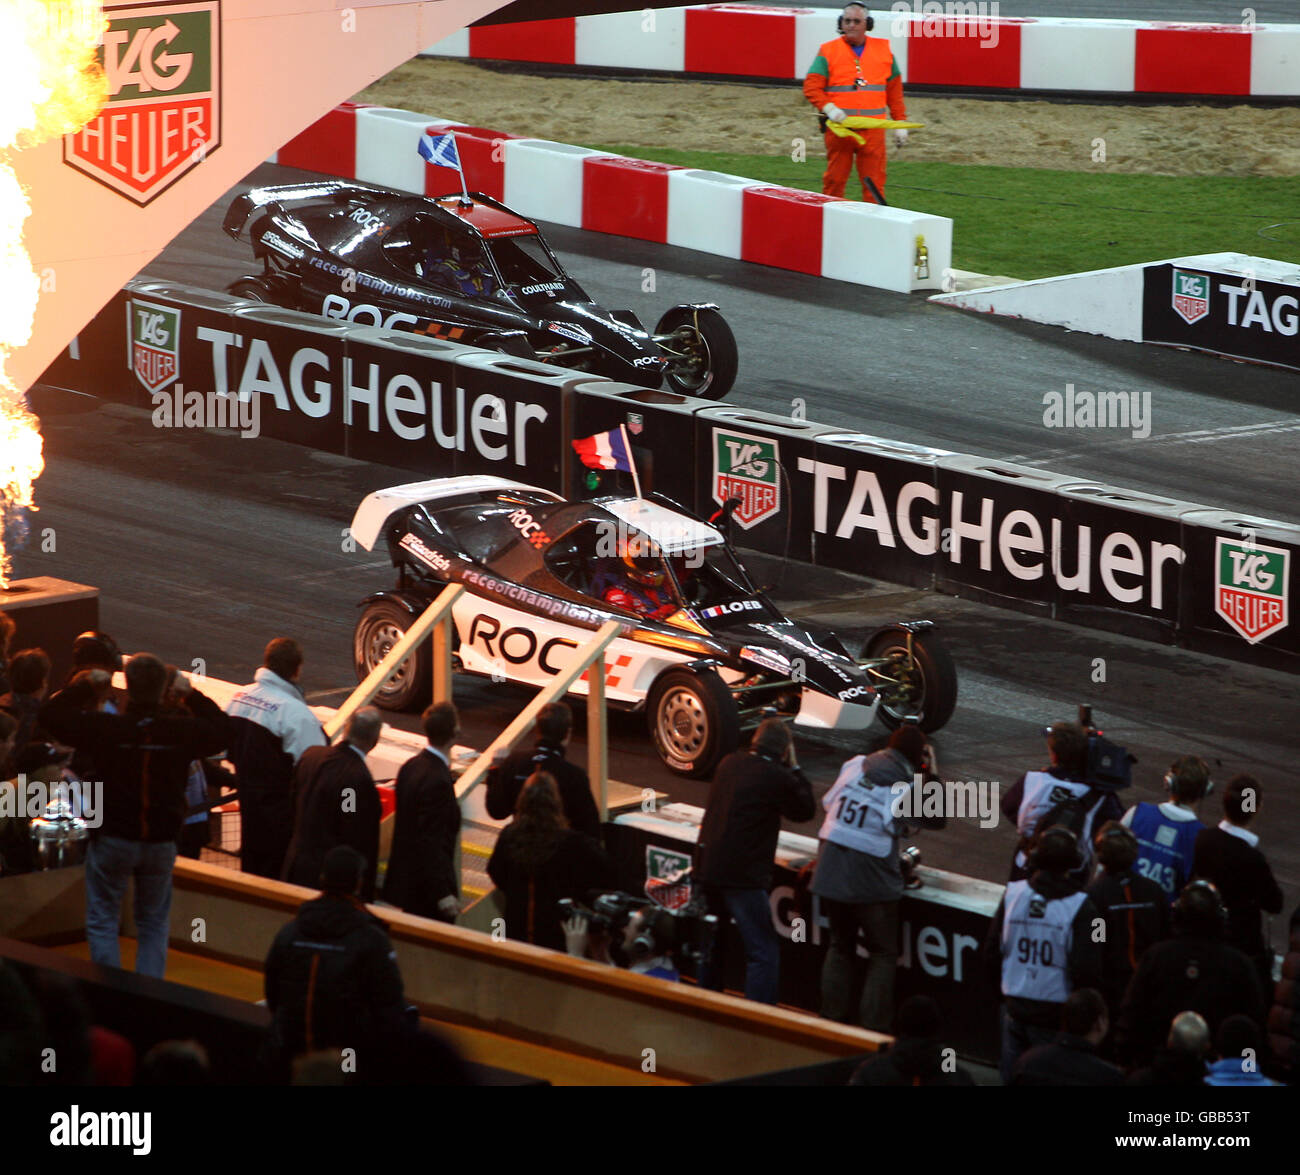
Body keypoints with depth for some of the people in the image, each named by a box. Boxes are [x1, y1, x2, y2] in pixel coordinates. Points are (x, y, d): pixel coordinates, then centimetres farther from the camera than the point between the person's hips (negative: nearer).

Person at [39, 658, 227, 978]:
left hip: (112, 840, -2)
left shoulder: (105, 728, -17)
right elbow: (221, 730, 10)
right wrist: (192, 696, 13)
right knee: (153, 925, 16)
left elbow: (51, 715, -5)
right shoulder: (182, 732, -11)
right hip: (161, 842, 2)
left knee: (102, 922, 10)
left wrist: (84, 685, 2)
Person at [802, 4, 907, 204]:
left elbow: (894, 90, 16)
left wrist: (900, 122, 11)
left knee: (874, 183, -2)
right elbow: (811, 87, -4)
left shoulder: (883, 50, 11)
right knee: (834, 180, 2)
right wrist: (828, 107, -20)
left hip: (873, 132, 1)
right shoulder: (828, 52, 3)